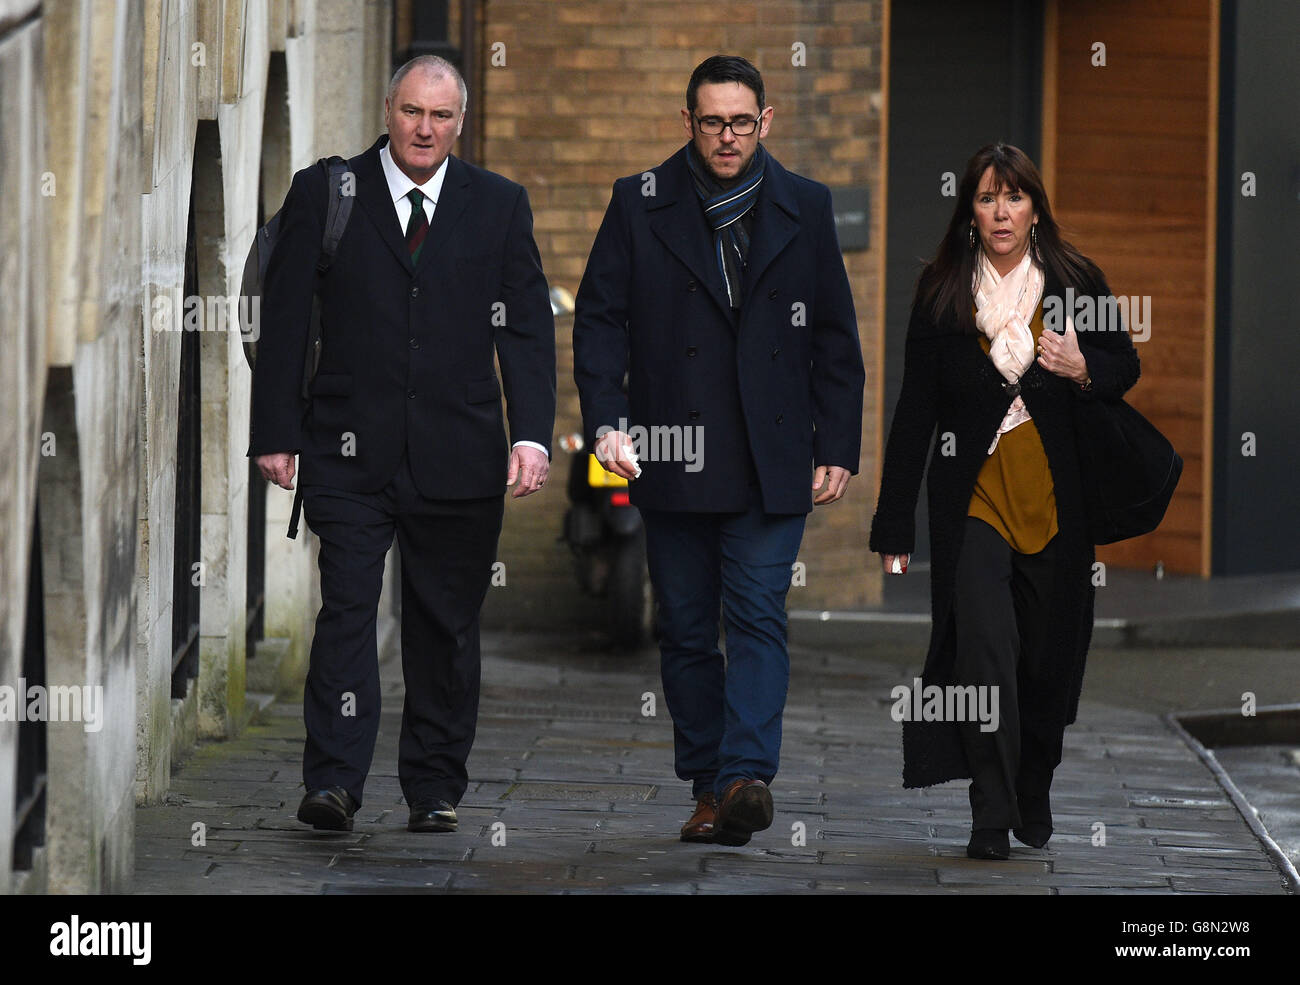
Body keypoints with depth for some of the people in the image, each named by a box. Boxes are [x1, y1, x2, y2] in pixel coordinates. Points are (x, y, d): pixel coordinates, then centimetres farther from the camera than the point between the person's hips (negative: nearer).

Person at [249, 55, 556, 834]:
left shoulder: (500, 206, 9)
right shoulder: (324, 194, 5)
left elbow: (528, 327, 6)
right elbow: (285, 321, 4)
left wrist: (533, 435, -6)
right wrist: (276, 432, -2)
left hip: (458, 459, 2)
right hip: (350, 451, -2)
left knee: (446, 624, 6)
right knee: (347, 606, -11)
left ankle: (435, 788, 15)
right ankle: (334, 784, -14)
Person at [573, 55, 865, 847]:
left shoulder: (804, 208, 7)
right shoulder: (640, 205, 4)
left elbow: (835, 339, 9)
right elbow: (599, 320, 2)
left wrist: (838, 448, 3)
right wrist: (606, 421, -12)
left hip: (772, 462, -1)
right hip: (673, 456, 1)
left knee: (759, 616, -12)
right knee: (686, 630, 5)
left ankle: (746, 776, -20)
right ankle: (708, 789, 12)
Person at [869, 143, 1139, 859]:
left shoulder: (1075, 282, 4)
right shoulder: (941, 292, 2)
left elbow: (1126, 367, 15)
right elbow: (916, 408, 3)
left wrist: (1082, 368, -10)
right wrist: (895, 523, 2)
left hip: (1057, 497, 2)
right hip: (973, 495, -2)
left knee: (1047, 654, 9)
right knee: (985, 651, -15)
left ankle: (1033, 800, 29)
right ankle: (991, 818, -15)